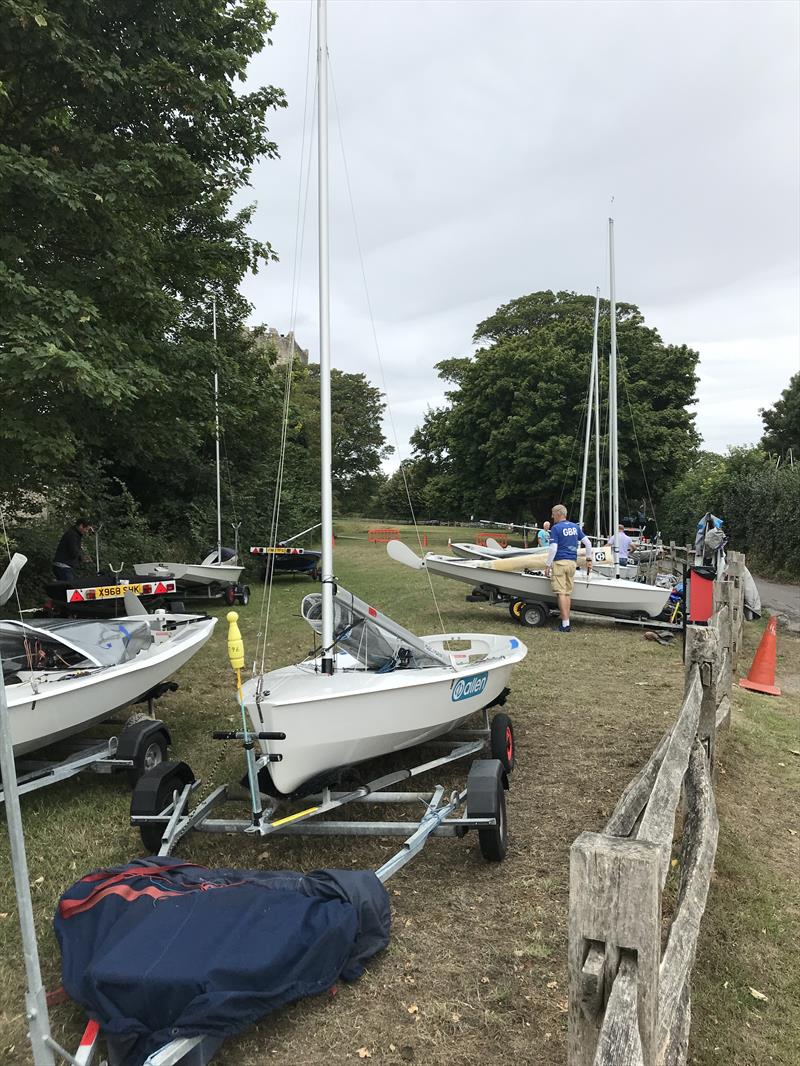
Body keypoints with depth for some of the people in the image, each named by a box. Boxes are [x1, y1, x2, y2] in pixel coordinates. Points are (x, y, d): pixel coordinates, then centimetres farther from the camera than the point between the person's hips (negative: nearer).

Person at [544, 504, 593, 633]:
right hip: (572, 562, 6)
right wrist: (589, 559, 18)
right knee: (568, 594, 10)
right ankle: (565, 623, 12)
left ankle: (565, 625, -8)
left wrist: (548, 566, -9)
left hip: (559, 562, -6)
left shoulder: (556, 528, -8)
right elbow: (588, 542, 12)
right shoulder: (575, 526, 12)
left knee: (561, 594, -6)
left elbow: (553, 548, -15)